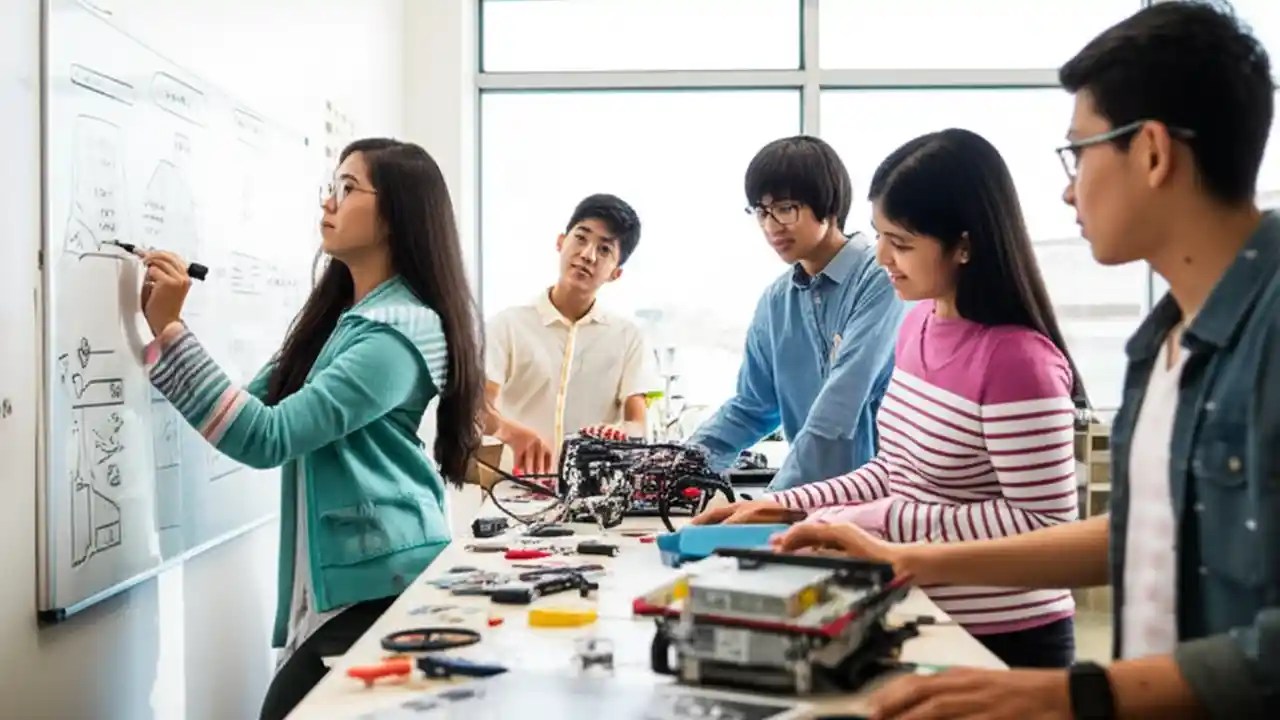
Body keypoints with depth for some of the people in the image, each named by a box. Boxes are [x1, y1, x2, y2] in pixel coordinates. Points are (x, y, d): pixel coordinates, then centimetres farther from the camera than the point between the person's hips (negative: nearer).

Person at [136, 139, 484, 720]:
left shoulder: (400, 330, -16)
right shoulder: (340, 314, 12)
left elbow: (267, 437, -22)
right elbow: (251, 406, 10)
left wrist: (168, 328, -19)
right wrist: (160, 324, 1)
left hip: (381, 580, -8)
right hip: (335, 574, 8)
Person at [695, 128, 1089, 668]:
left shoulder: (1017, 360, -24)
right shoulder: (919, 323, 1)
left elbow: (1044, 524, -22)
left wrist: (884, 521, -22)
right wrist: (788, 508, 1)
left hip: (1002, 643, -7)